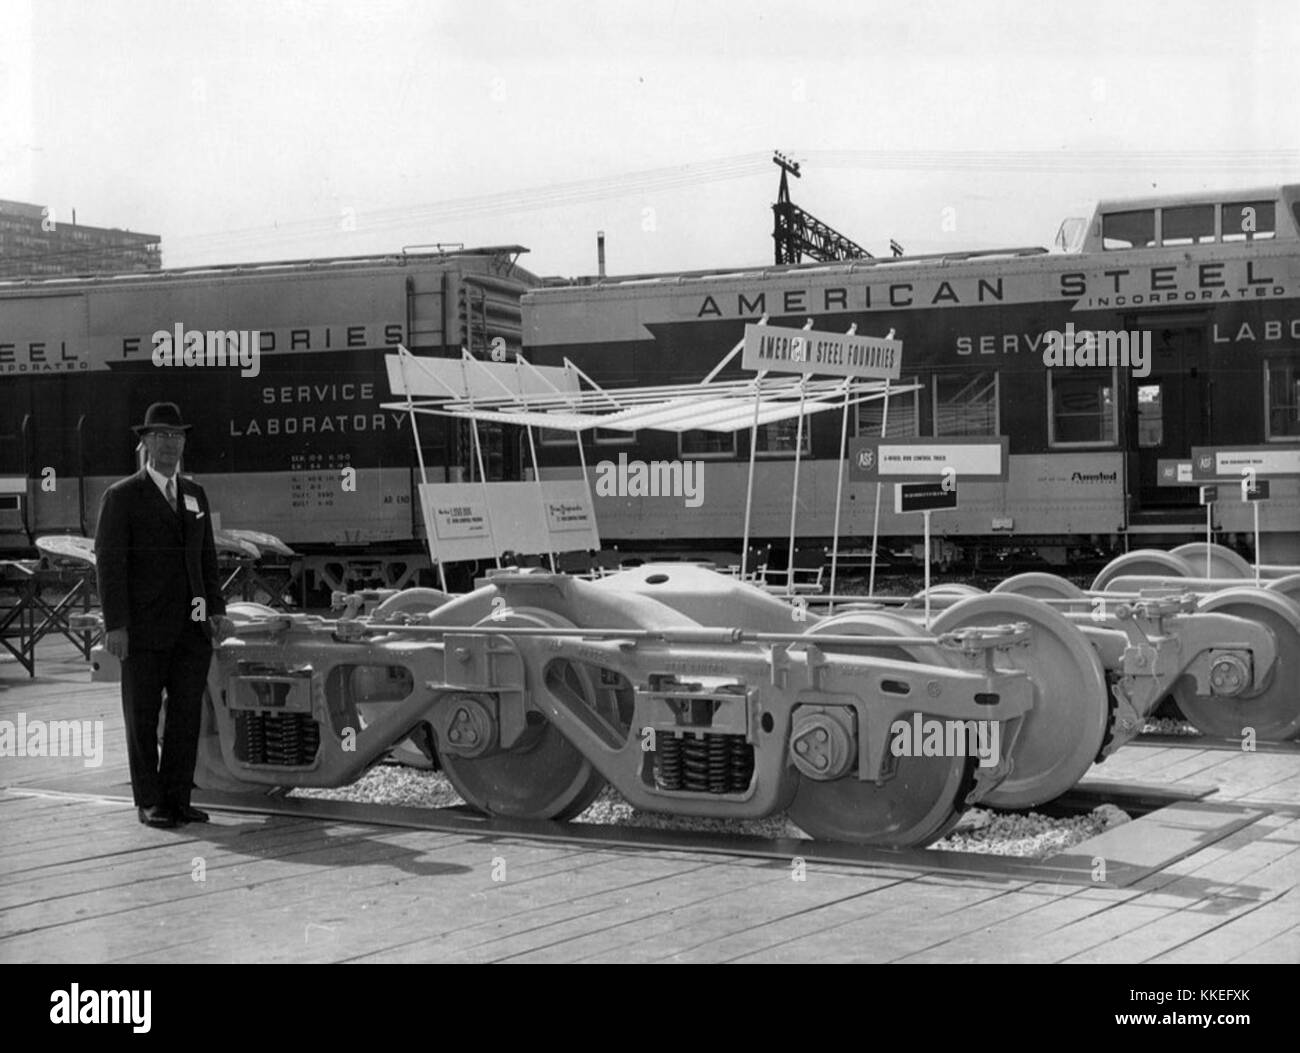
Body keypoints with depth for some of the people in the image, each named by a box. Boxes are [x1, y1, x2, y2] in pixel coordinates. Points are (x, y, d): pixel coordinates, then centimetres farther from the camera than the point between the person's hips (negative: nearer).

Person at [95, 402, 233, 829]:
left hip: (192, 628, 5)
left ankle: (177, 798, 11)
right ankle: (149, 803, 12)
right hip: (144, 630, -5)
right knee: (142, 717, 3)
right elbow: (110, 563, -7)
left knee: (187, 714, 3)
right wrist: (115, 626, -13)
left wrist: (217, 609, 6)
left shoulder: (195, 494, 14)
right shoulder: (121, 497, -3)